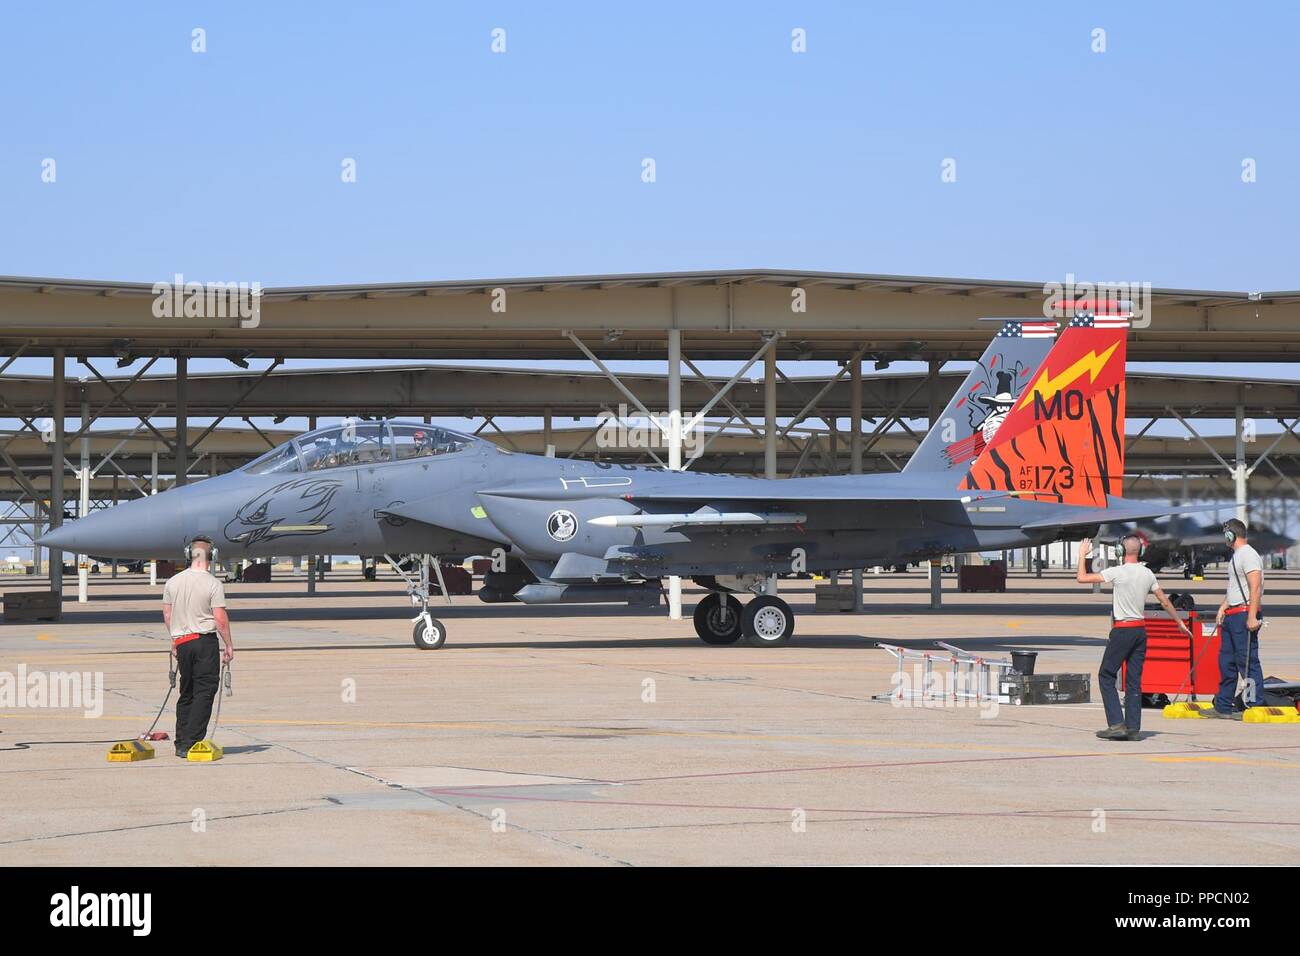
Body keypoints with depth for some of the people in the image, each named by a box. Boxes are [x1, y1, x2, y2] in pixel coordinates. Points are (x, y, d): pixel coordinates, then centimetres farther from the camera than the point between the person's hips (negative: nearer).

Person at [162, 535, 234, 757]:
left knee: (186, 693, 14)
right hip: (205, 641, -5)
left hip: (182, 642, 5)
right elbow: (220, 619, -12)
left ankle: (181, 743, 14)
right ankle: (191, 743, -10)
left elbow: (167, 615, 12)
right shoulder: (213, 584, -10)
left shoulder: (173, 582, 6)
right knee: (204, 693, -3)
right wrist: (229, 645, -2)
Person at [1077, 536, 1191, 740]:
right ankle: (1133, 728, 6)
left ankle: (1116, 724, -9)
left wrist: (1082, 555, 4)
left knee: (1106, 676, 1)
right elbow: (1164, 602, 16)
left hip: (1122, 630, -6)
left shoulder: (1118, 572, -11)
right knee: (1134, 680, 9)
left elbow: (1082, 578, -12)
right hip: (1141, 630, 6)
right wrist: (1180, 622, 29)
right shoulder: (1148, 574, 7)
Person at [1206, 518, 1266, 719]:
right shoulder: (1236, 556, 20)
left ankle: (1255, 705, -7)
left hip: (1244, 614, -11)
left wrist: (1252, 617, -25)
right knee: (1226, 661, 12)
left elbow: (1255, 587, -20)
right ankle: (1223, 707, 18)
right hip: (1231, 616, 11)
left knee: (1247, 661, -9)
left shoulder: (1248, 555, -12)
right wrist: (1222, 608, 16)